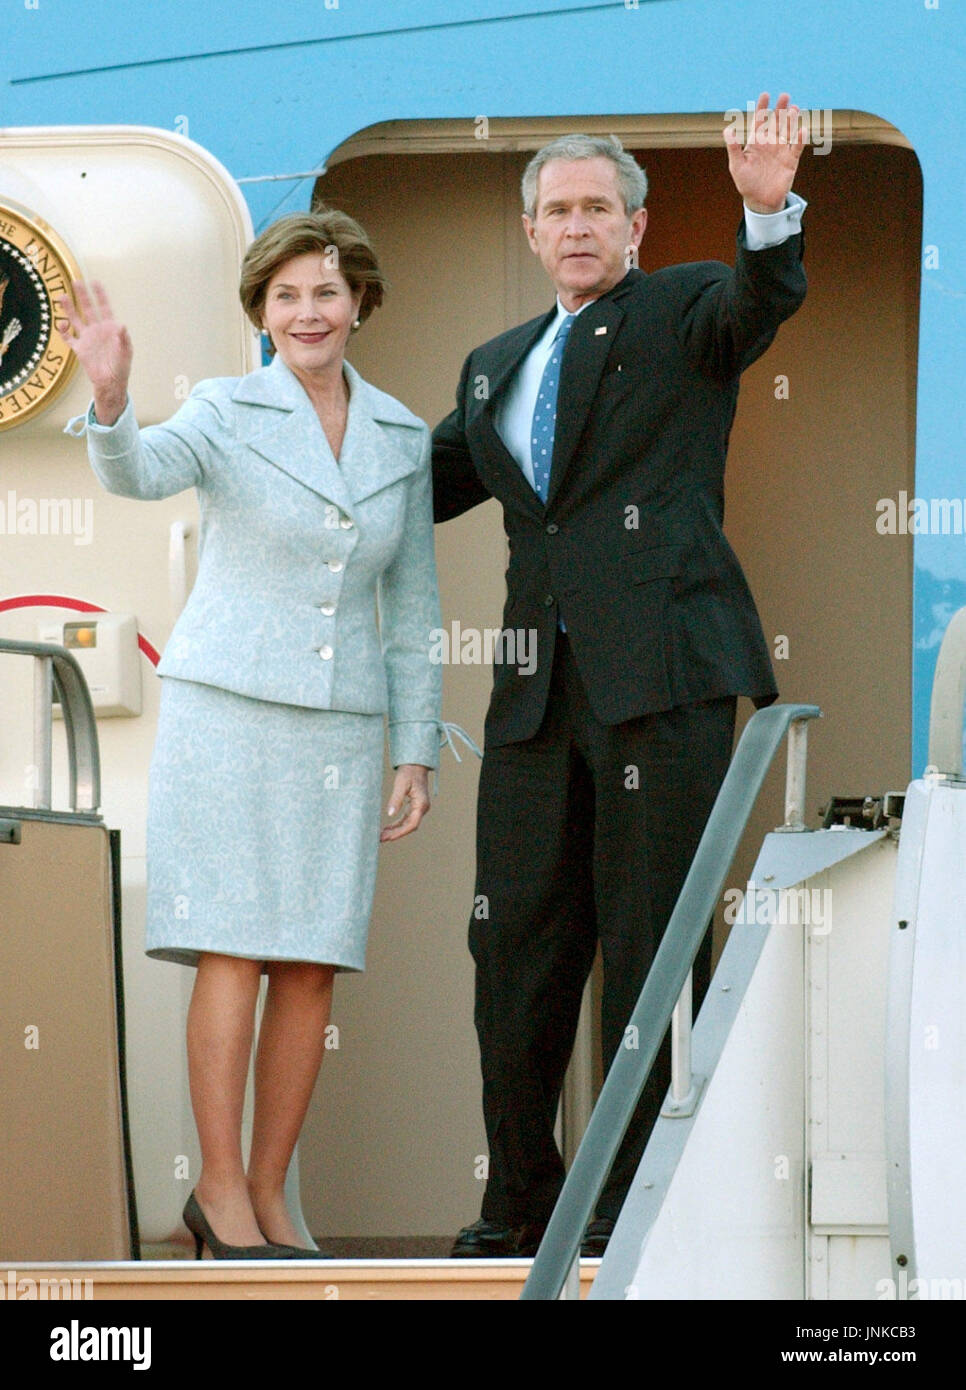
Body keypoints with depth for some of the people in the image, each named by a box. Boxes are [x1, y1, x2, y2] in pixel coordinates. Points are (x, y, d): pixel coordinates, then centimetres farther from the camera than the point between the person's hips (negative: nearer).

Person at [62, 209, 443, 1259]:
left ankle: (265, 1195, 9)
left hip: (338, 728, 4)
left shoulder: (402, 439, 8)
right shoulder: (227, 415, -4)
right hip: (227, 706, -4)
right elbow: (135, 474, -25)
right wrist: (110, 396, -47)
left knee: (312, 970, 1)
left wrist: (415, 753, 7)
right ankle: (220, 1191, -2)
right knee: (236, 953, -9)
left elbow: (411, 607, 12)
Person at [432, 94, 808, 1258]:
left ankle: (636, 1199, 1)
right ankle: (518, 1195, 15)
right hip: (538, 682, 5)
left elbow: (766, 299, -16)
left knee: (650, 940, -4)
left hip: (661, 670, -5)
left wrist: (769, 210, -37)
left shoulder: (685, 311, 6)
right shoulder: (496, 366, 22)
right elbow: (424, 486, 32)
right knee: (516, 937, 5)